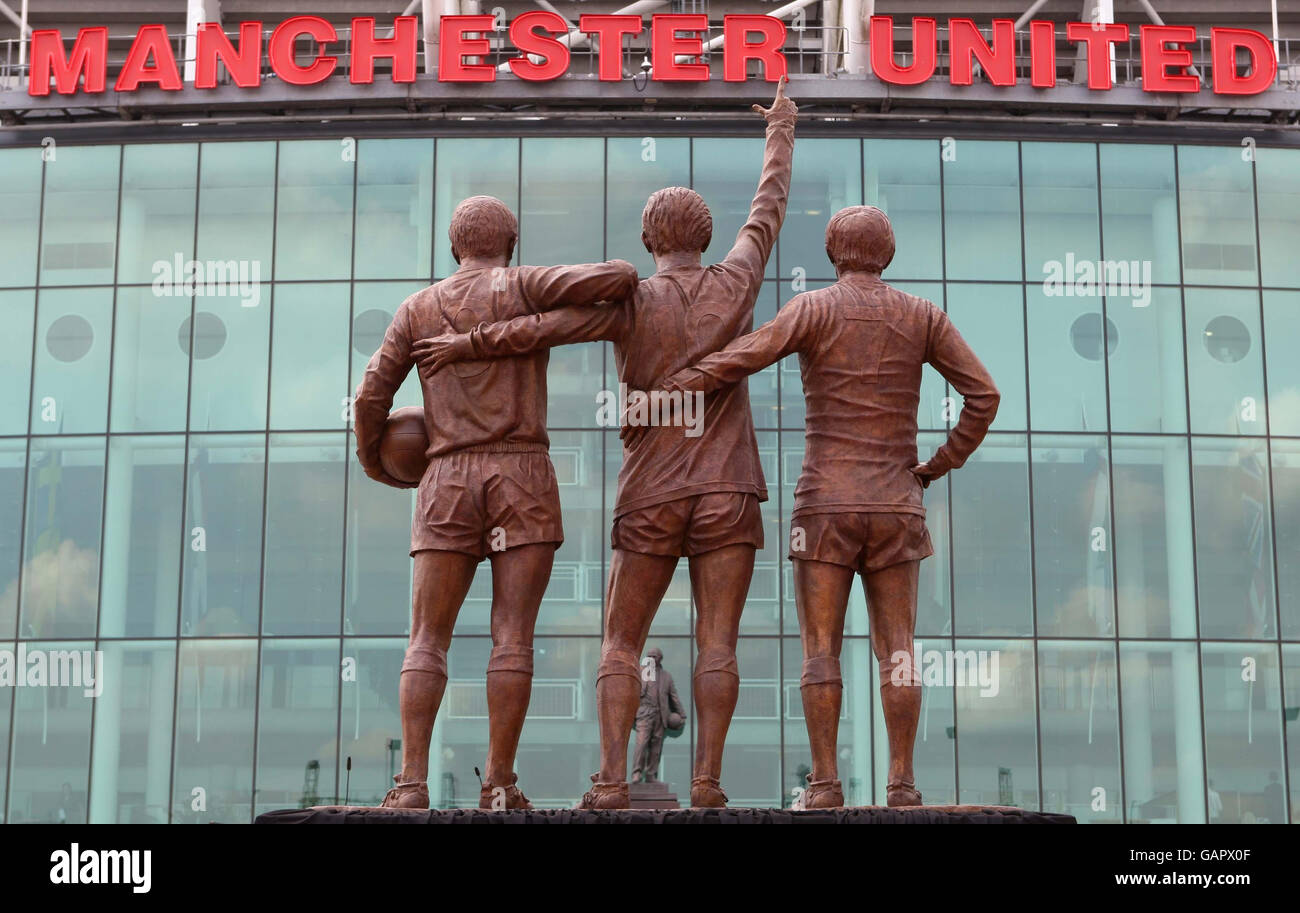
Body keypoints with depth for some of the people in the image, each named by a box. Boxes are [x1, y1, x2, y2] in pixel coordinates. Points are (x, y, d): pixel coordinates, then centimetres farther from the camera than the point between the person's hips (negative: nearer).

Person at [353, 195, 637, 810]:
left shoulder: (417, 308, 13)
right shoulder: (523, 286, 4)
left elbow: (371, 398, 8)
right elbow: (614, 279, -11)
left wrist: (373, 462, 28)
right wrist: (625, 283, 15)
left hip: (449, 486, 2)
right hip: (522, 479, -2)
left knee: (427, 642, 1)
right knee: (513, 637, -3)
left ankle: (412, 783, -13)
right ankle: (499, 786, -9)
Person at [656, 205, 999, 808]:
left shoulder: (813, 309, -2)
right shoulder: (923, 317, 7)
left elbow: (735, 362, -14)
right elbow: (983, 396, 2)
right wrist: (939, 466, 11)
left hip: (826, 504, -2)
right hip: (895, 507, 2)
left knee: (821, 649, -1)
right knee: (896, 649, 2)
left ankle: (824, 783, -7)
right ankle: (902, 783, -4)